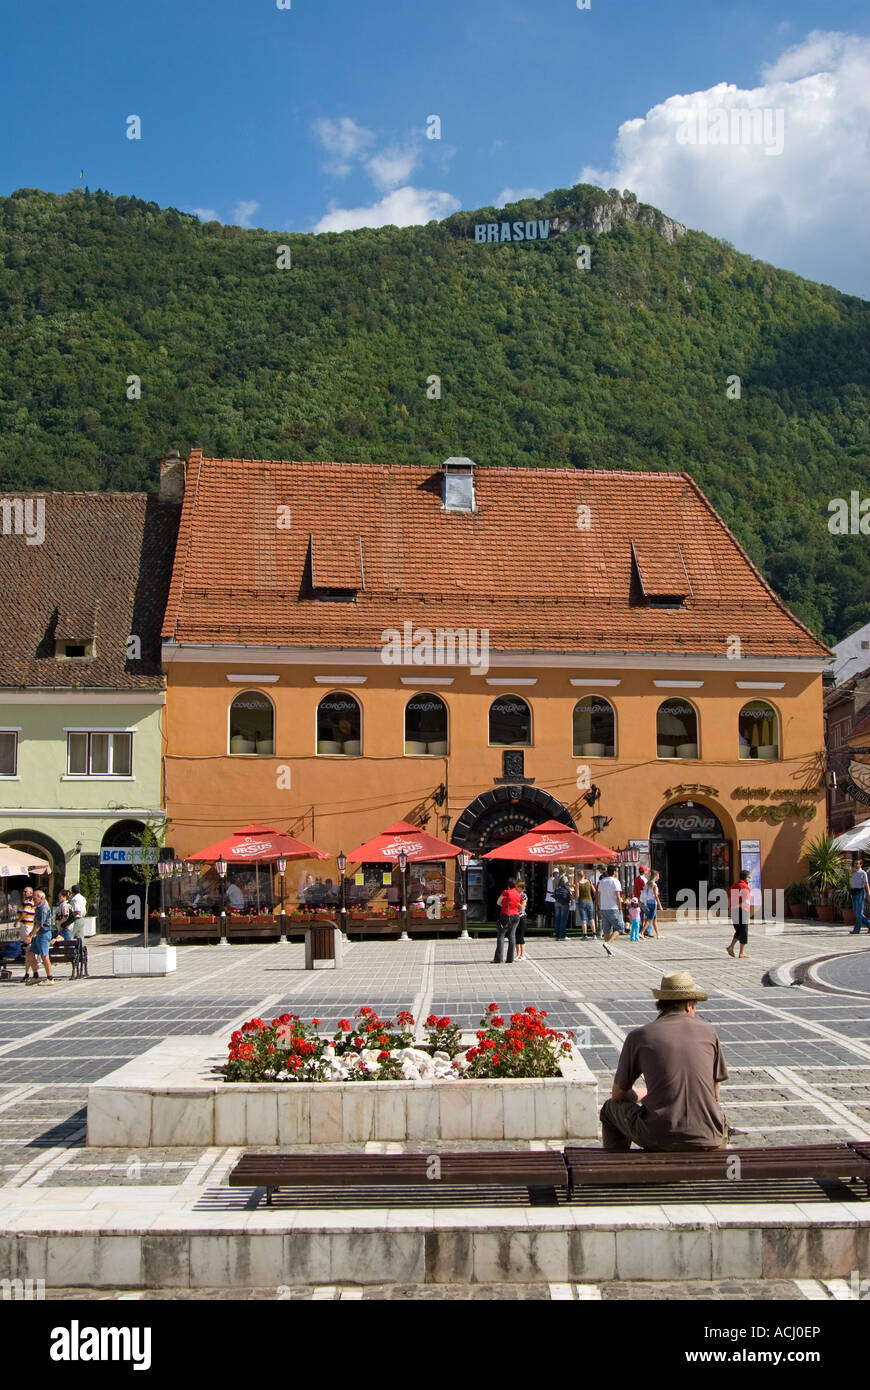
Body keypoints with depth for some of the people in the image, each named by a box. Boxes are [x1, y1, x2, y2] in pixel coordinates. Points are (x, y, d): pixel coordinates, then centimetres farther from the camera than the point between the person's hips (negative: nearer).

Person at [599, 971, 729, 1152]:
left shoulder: (639, 1036, -1)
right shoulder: (708, 1032, 3)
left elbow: (618, 1095, 9)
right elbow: (714, 1095, 13)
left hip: (659, 1139, -2)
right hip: (709, 1140, 2)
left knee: (611, 1108, 25)